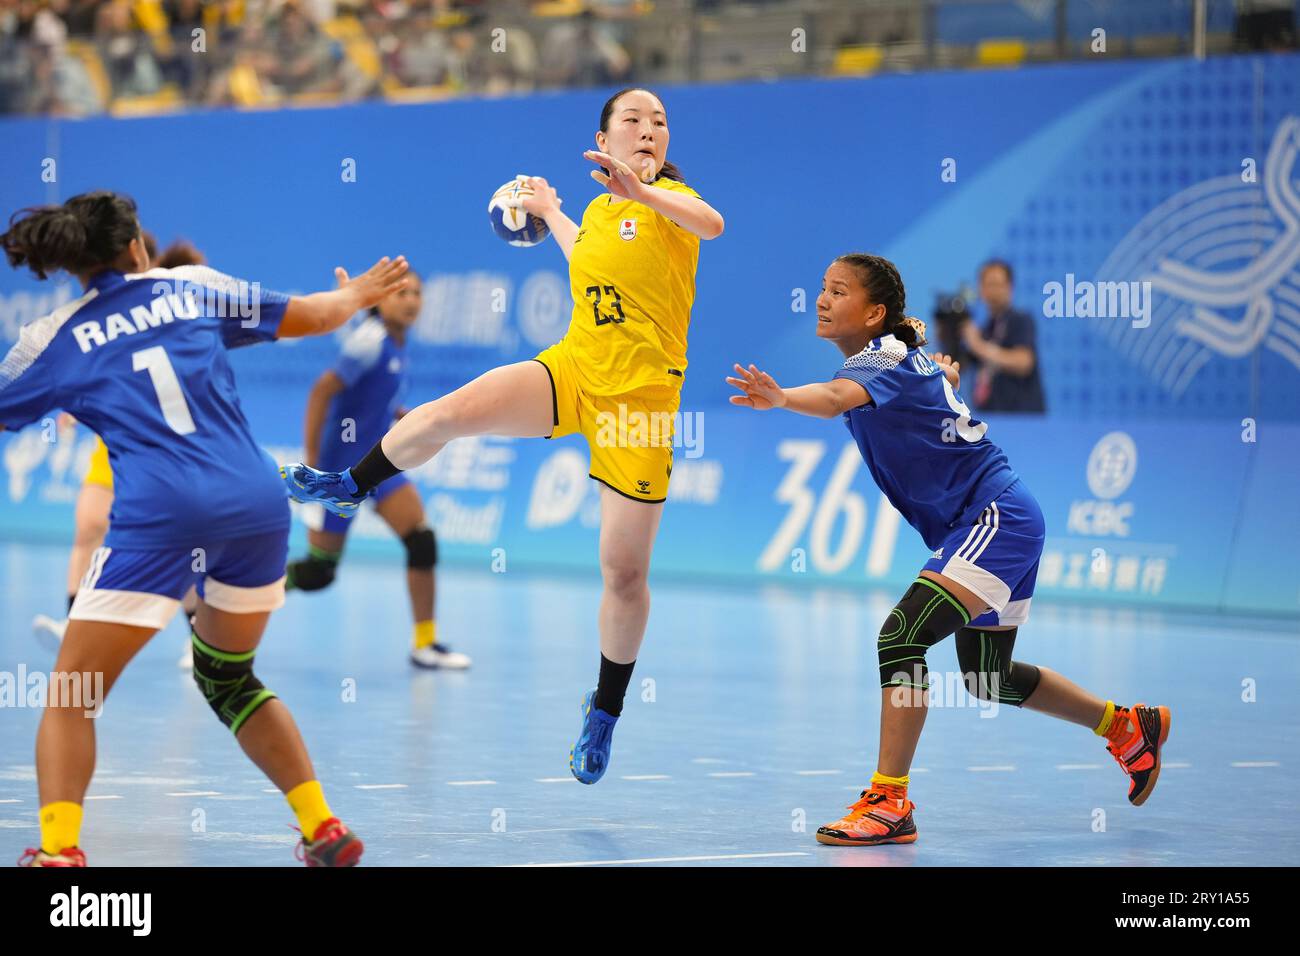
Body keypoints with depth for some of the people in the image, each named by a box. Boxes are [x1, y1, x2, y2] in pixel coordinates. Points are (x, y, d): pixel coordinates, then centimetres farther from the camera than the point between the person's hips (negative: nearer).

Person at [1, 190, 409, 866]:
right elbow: (313, 316, 25)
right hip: (258, 502, 4)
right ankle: (325, 831, 21)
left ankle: (57, 850, -14)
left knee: (72, 696, 5)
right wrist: (356, 295, 45)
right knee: (229, 678, 26)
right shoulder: (191, 287, 15)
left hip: (160, 518, -4)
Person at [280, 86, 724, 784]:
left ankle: (606, 708, 18)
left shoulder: (668, 198, -7)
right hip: (571, 368, 4)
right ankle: (350, 488, 8)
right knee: (448, 413, -19)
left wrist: (642, 191, -47)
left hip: (641, 397, -4)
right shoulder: (597, 211, 11)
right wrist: (549, 211, 42)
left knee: (625, 571, -1)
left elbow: (712, 223, -33)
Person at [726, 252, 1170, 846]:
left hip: (996, 519, -11)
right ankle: (1128, 726, 42)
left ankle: (889, 803, -24)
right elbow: (946, 373, 34)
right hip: (978, 526, 11)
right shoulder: (909, 355, 9)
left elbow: (837, 398, -45)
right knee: (987, 678, 22)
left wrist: (779, 398, -61)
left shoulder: (883, 359, -19)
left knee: (901, 636, -25)